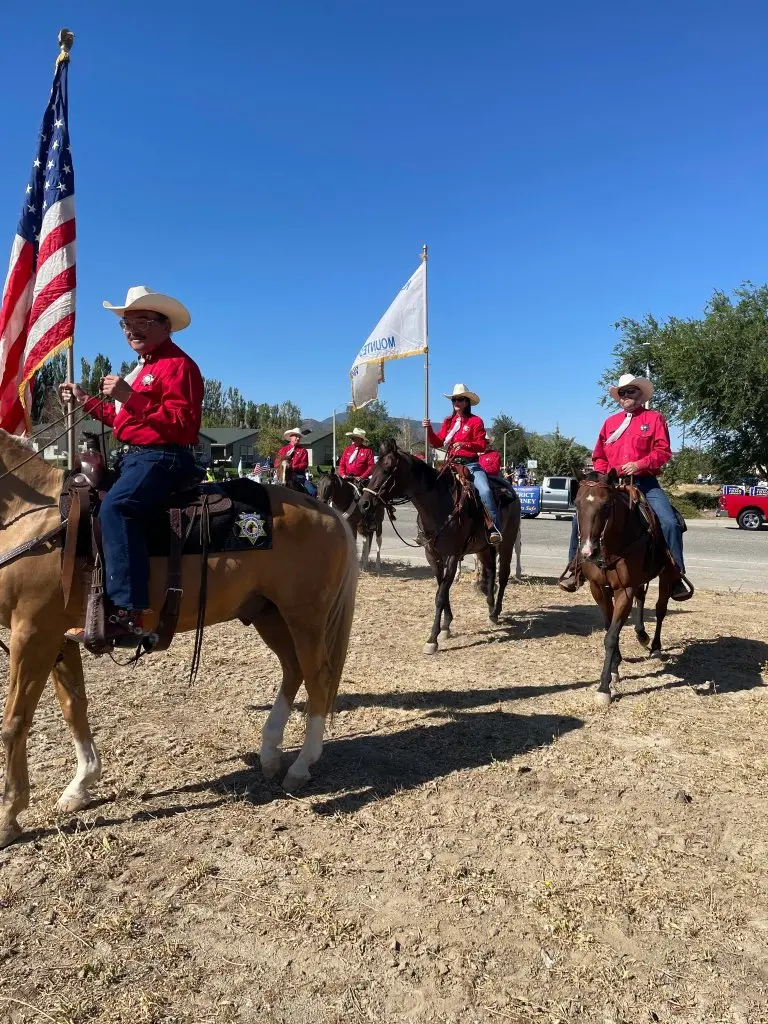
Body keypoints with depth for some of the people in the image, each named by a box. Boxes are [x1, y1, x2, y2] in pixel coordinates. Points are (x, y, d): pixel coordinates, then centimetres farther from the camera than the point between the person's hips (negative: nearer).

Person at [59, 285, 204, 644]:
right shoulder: (143, 368, 24)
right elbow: (123, 419, 31)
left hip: (163, 458, -11)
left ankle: (126, 613, -39)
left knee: (115, 506, -34)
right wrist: (85, 400, 26)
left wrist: (129, 397, -26)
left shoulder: (177, 364, -9)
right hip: (136, 457, 12)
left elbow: (182, 424, -22)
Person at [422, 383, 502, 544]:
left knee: (485, 491, -26)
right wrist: (429, 429, -7)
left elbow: (482, 445, -5)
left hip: (471, 464, -5)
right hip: (452, 464, 5)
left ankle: (494, 529, -28)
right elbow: (438, 443, 10)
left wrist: (465, 445, -23)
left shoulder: (476, 421, 2)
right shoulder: (448, 421, 15)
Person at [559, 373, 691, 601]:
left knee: (669, 522, -20)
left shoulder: (654, 418, 6)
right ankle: (574, 566, 4)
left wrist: (639, 464, -17)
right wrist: (603, 475, 1)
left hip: (645, 482, -3)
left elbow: (663, 451, -3)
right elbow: (598, 456, 19)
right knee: (581, 517, -9)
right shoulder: (610, 422, 16)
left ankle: (676, 575, -7)